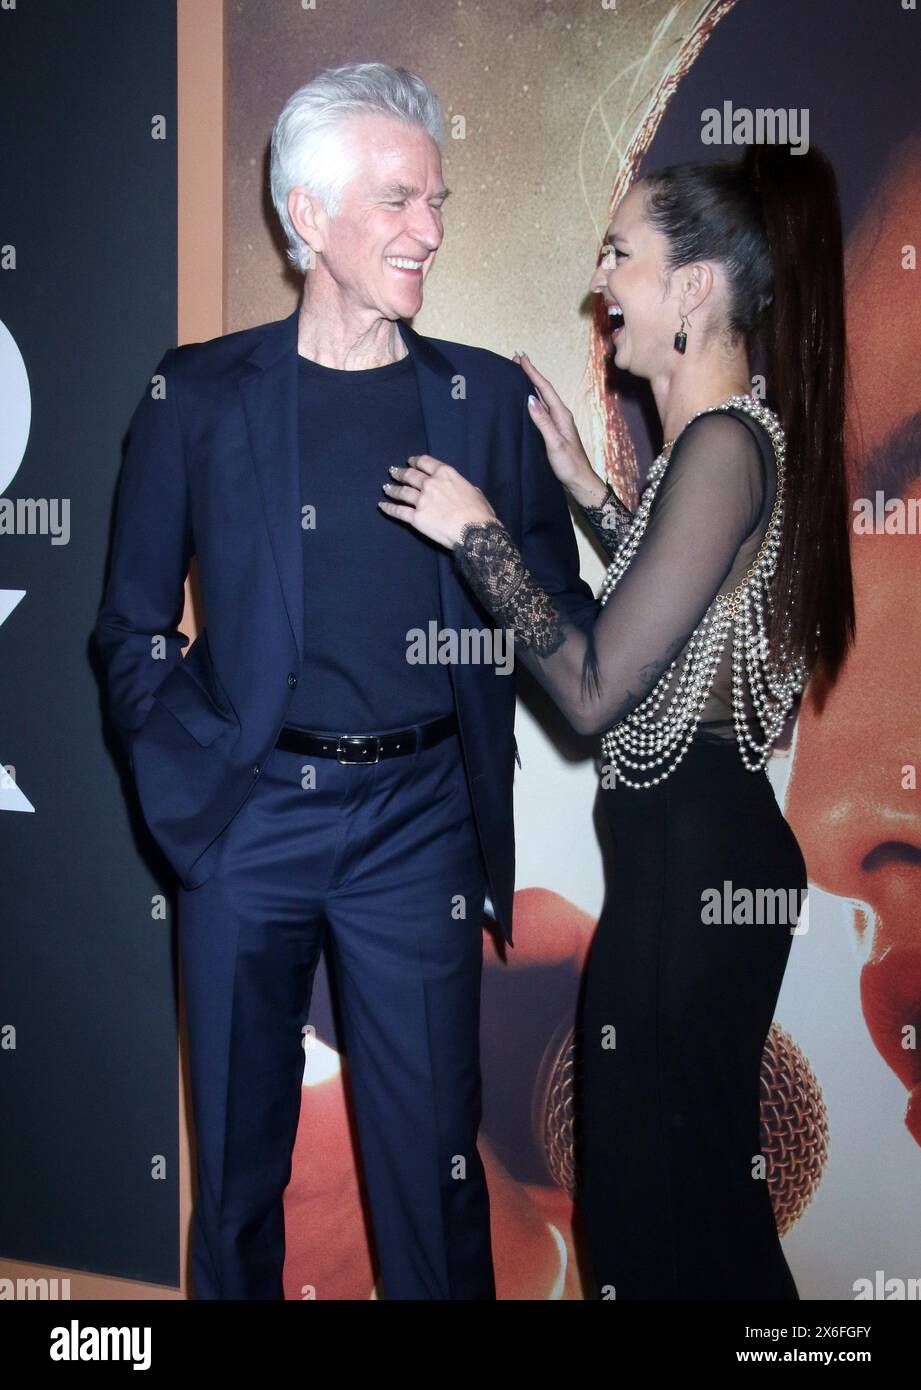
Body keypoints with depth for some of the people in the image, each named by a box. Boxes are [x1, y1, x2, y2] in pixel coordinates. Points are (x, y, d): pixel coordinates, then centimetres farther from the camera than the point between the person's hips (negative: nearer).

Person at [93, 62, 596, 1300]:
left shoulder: (489, 399, 5)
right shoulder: (200, 394, 2)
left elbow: (560, 616, 7)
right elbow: (133, 628, 4)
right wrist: (188, 780, -6)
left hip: (419, 816, 1)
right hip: (246, 816, 0)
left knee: (432, 1161, 8)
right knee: (238, 1161, 14)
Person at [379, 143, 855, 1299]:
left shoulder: (724, 446, -20)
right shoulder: (729, 436, 10)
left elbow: (595, 689, -22)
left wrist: (476, 532, -14)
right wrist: (582, 487, 14)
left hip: (697, 858, -10)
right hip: (697, 843, 10)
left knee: (669, 1174, 8)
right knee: (685, 1169, 23)